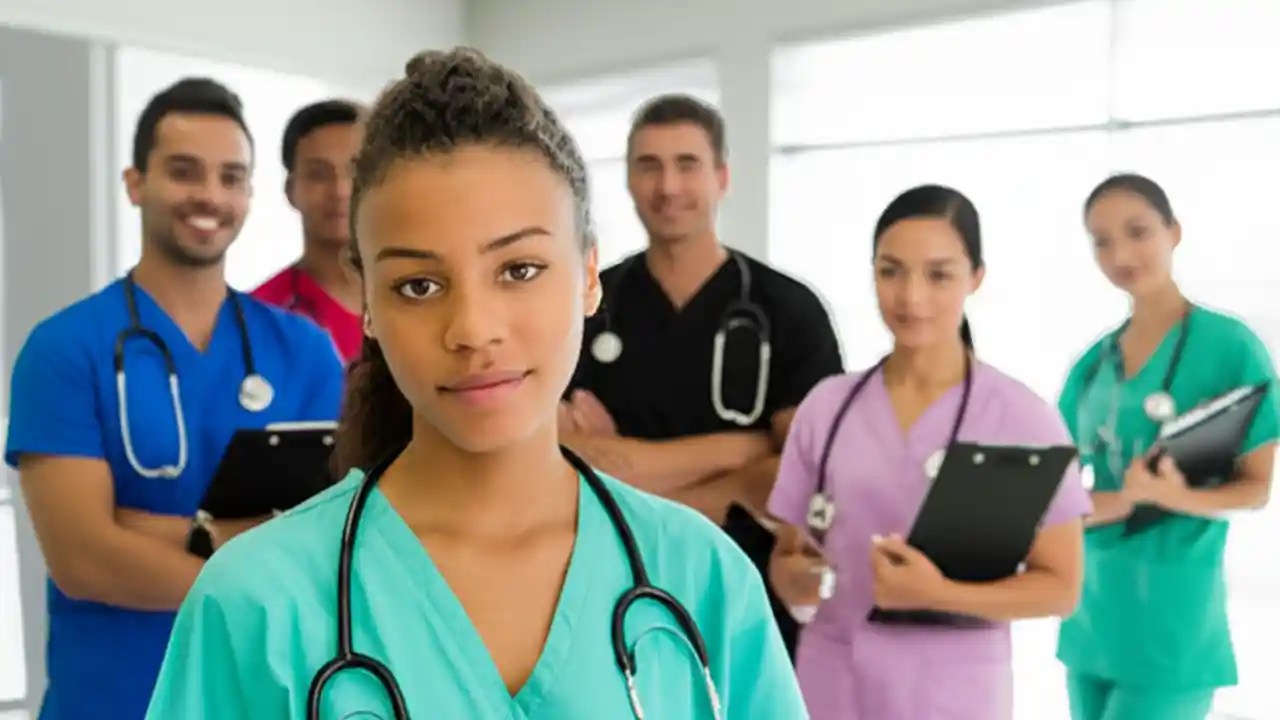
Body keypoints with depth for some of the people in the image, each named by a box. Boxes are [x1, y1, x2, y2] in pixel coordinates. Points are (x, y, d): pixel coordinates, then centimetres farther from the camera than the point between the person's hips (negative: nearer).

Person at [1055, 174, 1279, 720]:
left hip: (1174, 617, -5)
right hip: (1090, 613, 5)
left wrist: (1176, 499, -24)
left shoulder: (1231, 346, -7)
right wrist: (1126, 501, -14)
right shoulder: (1091, 364, 7)